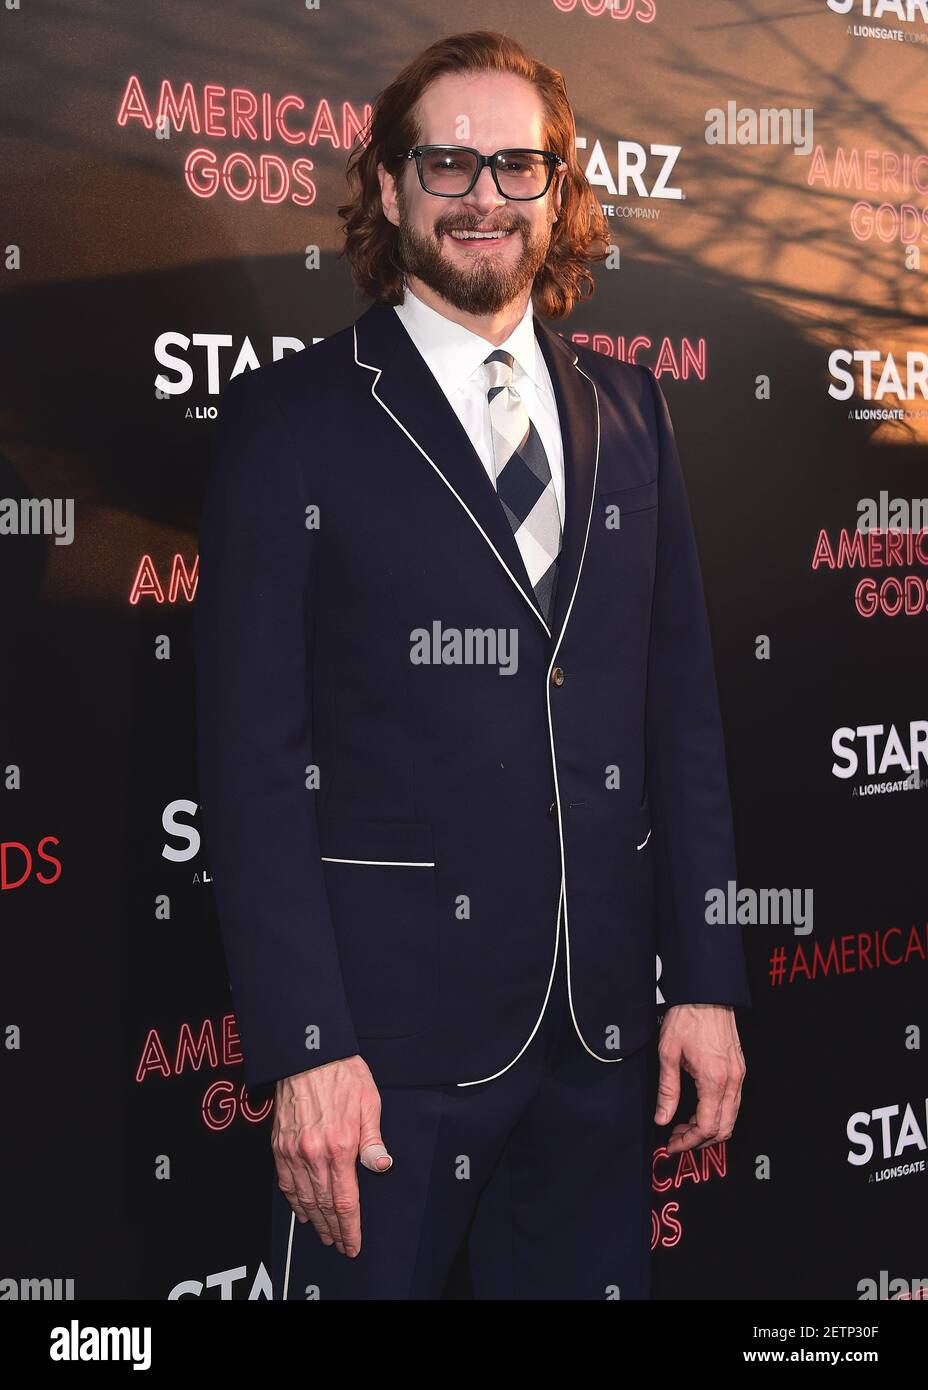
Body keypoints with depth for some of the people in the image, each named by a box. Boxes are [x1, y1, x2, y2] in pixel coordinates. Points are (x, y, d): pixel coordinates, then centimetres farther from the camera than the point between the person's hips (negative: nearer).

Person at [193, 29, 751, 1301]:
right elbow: (253, 752, -8)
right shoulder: (292, 417, -3)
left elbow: (682, 708, 10)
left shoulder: (628, 411, 10)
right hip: (389, 1026, -4)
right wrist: (302, 1047, -13)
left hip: (602, 1030, 4)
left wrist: (706, 979, 6)